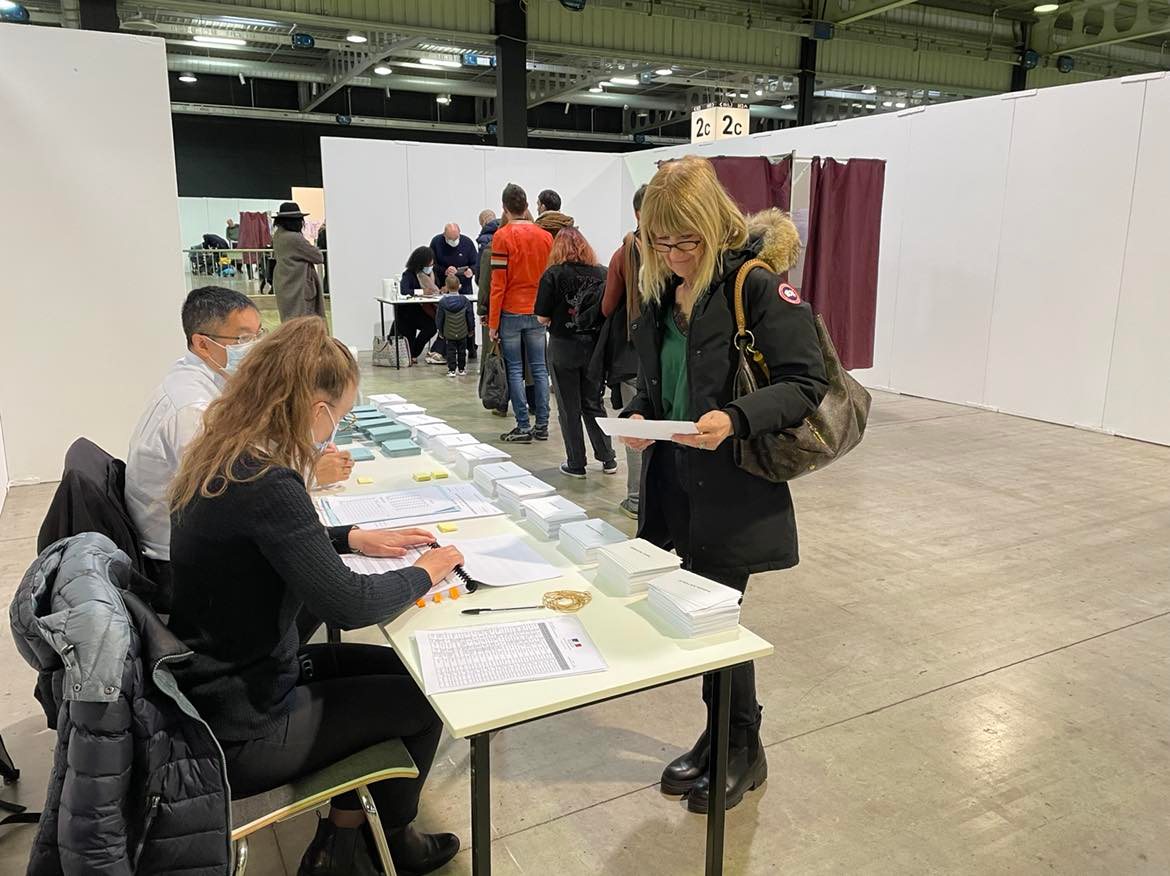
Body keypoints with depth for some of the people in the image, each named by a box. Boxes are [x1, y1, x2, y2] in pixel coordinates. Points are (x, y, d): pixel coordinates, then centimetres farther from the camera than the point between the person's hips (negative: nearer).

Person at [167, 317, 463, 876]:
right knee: (424, 698, 6)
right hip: (238, 732, -9)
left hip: (218, 681, 9)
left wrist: (351, 537, 9)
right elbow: (346, 603, -27)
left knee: (393, 668, 18)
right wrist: (423, 574, -10)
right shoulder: (265, 483, -31)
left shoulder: (223, 457, -1)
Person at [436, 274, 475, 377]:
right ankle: (461, 369, 18)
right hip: (463, 333, 1)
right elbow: (470, 316, -1)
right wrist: (471, 329, 12)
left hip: (449, 333, -1)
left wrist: (440, 331, 10)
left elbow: (439, 318, -2)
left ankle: (451, 370, 3)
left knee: (451, 351, 6)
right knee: (462, 350, 11)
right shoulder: (465, 300, -8)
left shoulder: (442, 301, -9)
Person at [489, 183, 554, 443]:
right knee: (539, 369, 8)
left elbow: (498, 284, -10)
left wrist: (493, 322, -6)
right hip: (538, 314, 4)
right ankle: (542, 426, 11)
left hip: (511, 314, -4)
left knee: (515, 370, 2)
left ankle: (523, 427, 2)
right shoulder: (545, 236, 4)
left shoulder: (502, 236, -8)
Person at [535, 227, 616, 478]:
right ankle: (608, 459, 18)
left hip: (564, 347, -3)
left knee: (569, 408, 8)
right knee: (593, 403, 16)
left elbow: (542, 318, -10)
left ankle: (576, 464, 12)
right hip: (595, 347, 3)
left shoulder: (553, 275, -9)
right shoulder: (602, 274, -2)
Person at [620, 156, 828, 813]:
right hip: (675, 487, 6)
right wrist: (638, 415, -3)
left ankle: (744, 749, 28)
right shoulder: (661, 291, 9)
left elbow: (806, 382, -15)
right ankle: (719, 737, 35)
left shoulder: (756, 285, -13)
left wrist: (735, 419, -29)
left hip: (735, 494, -6)